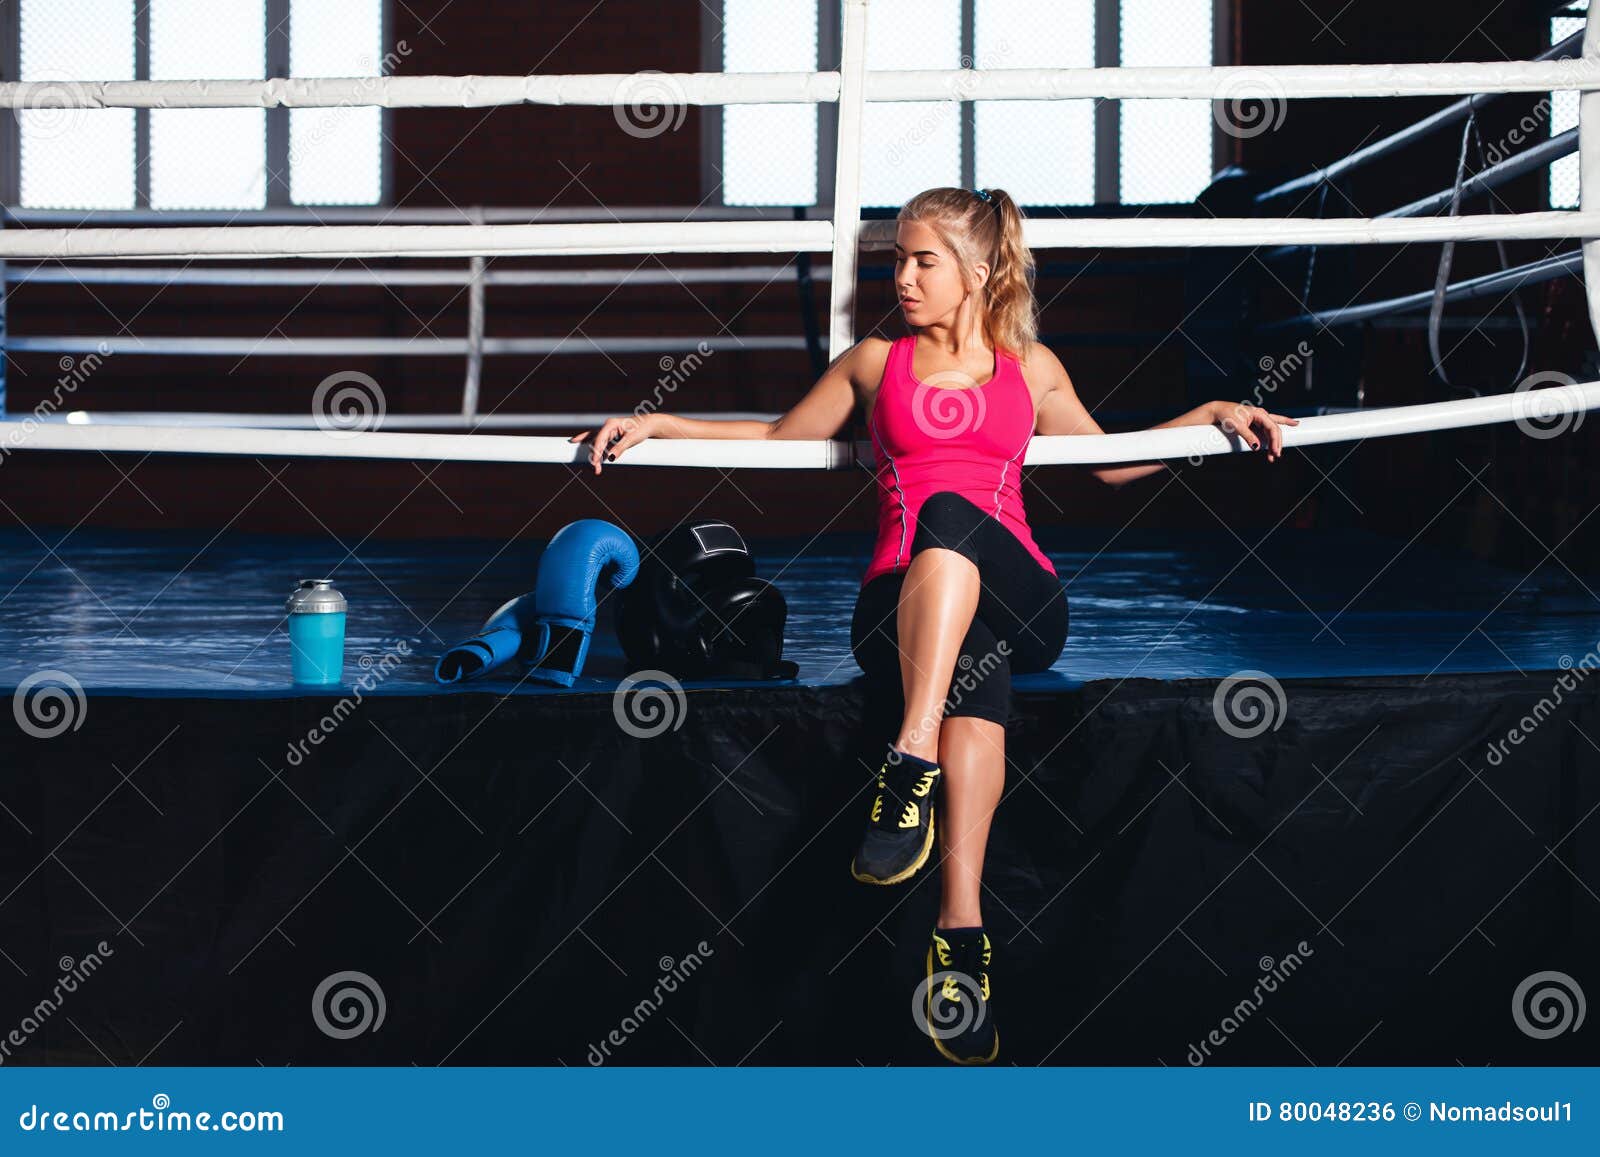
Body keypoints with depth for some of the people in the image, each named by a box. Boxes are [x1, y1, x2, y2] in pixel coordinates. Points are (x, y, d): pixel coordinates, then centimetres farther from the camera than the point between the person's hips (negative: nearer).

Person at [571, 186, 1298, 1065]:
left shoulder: (1030, 367, 22)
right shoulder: (874, 364, 22)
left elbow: (1107, 463, 30)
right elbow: (778, 439, 30)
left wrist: (1214, 414, 18)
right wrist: (656, 425, 19)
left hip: (1018, 600, 0)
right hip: (900, 603, 0)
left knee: (949, 513, -38)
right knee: (976, 671, -39)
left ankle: (911, 768, -52)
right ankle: (963, 929, -56)